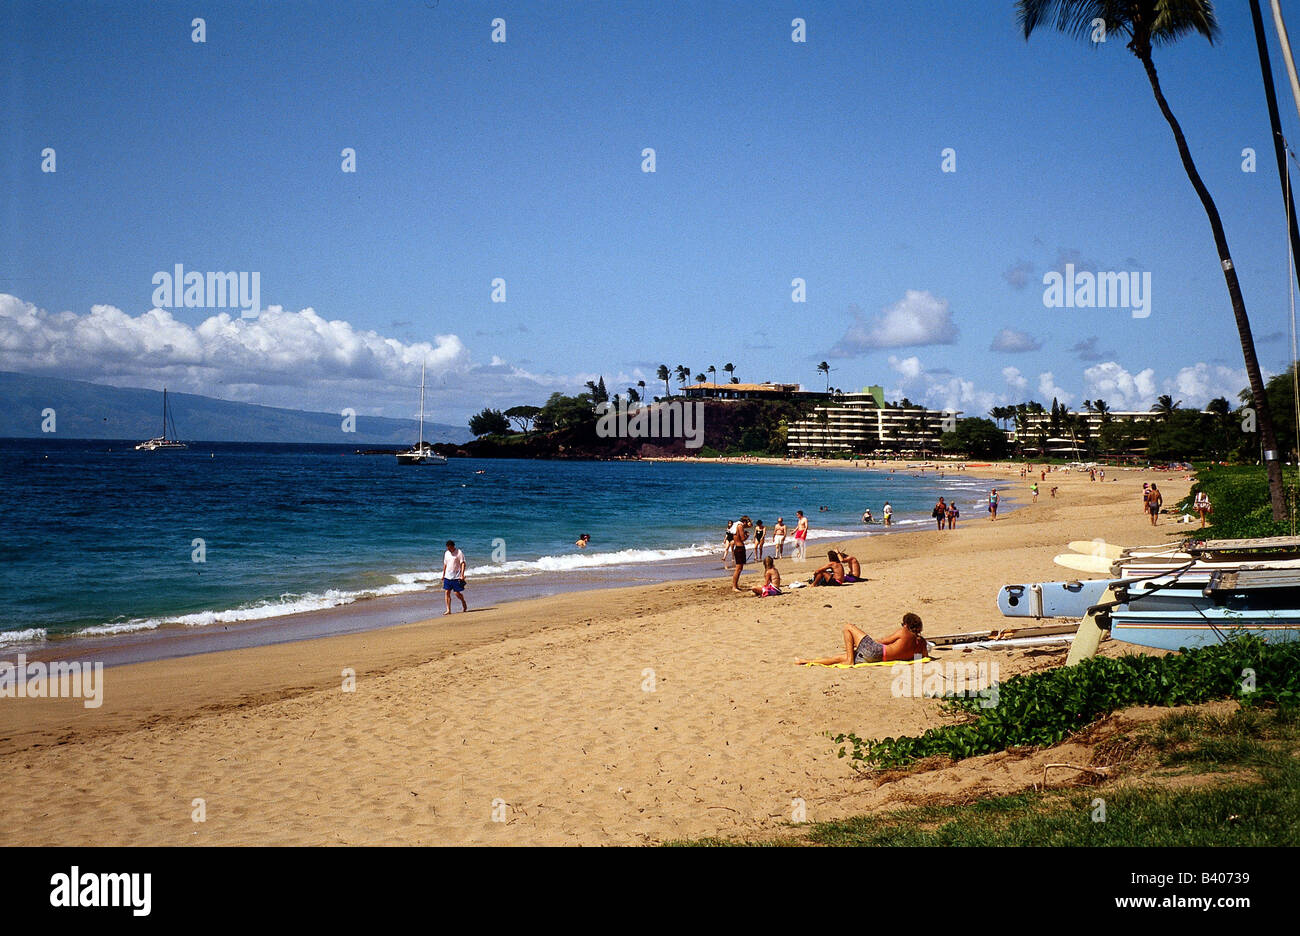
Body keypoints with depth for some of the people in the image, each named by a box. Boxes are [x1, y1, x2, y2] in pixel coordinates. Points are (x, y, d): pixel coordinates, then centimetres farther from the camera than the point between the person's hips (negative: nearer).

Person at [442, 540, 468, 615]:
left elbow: (463, 564, -11)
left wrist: (462, 574, -20)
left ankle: (463, 603, 25)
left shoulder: (459, 553, -7)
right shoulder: (446, 553, 11)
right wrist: (443, 575, 18)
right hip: (447, 577, 5)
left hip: (456, 577, -5)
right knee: (447, 592, -3)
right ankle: (448, 610, 0)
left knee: (457, 593, -4)